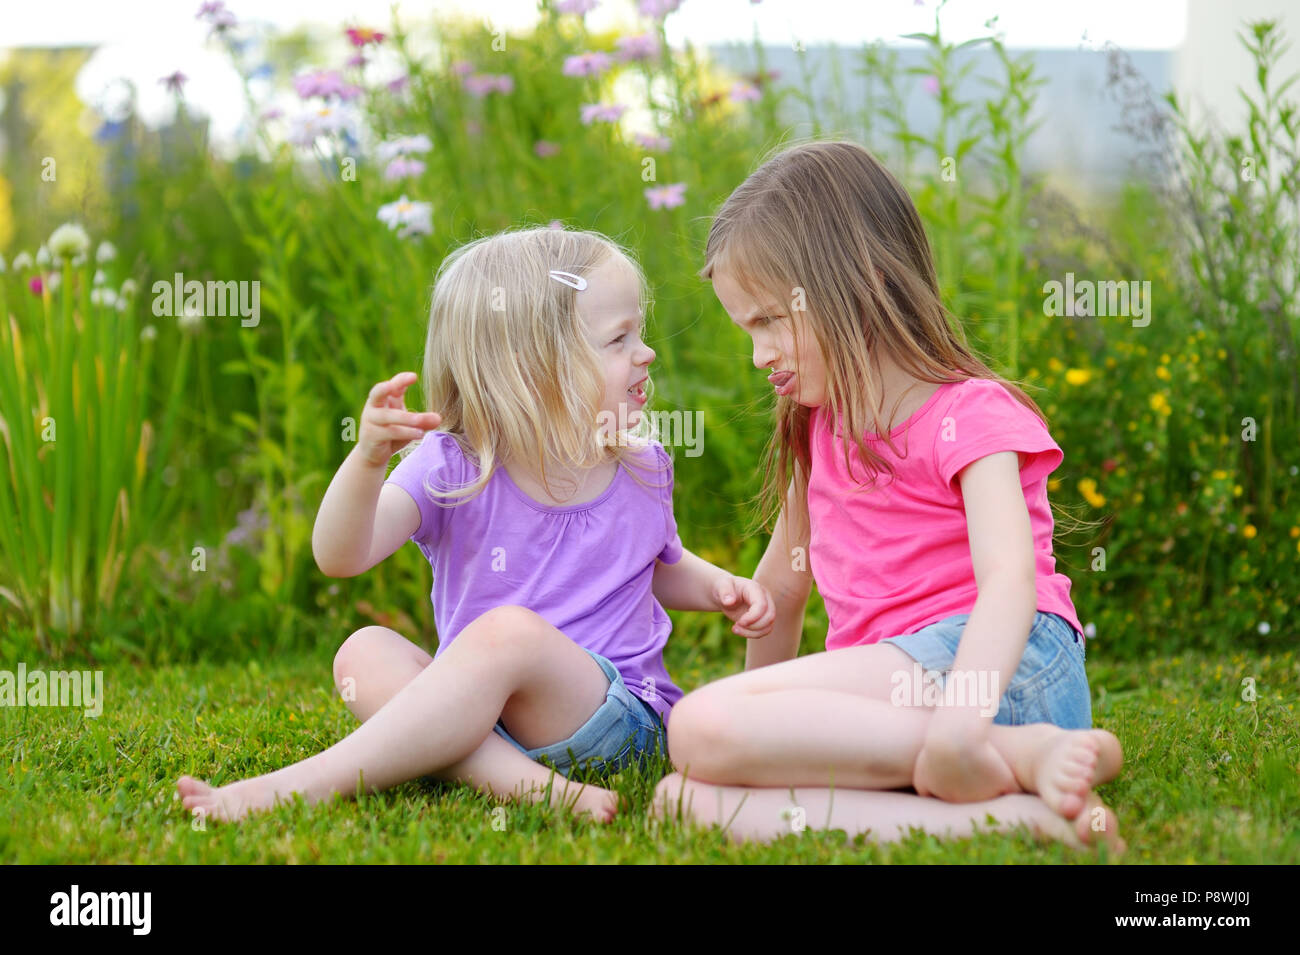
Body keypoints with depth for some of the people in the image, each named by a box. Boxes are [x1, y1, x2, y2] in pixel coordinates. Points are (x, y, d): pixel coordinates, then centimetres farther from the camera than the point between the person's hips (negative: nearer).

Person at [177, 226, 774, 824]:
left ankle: (309, 783, -33)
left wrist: (719, 586, 7)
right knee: (364, 651, -23)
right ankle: (517, 780, -41)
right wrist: (367, 460, -36)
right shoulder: (454, 470, -4)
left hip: (623, 722, -1)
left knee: (508, 632, -31)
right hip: (488, 721, 1)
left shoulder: (642, 471, 6)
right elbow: (340, 557, -18)